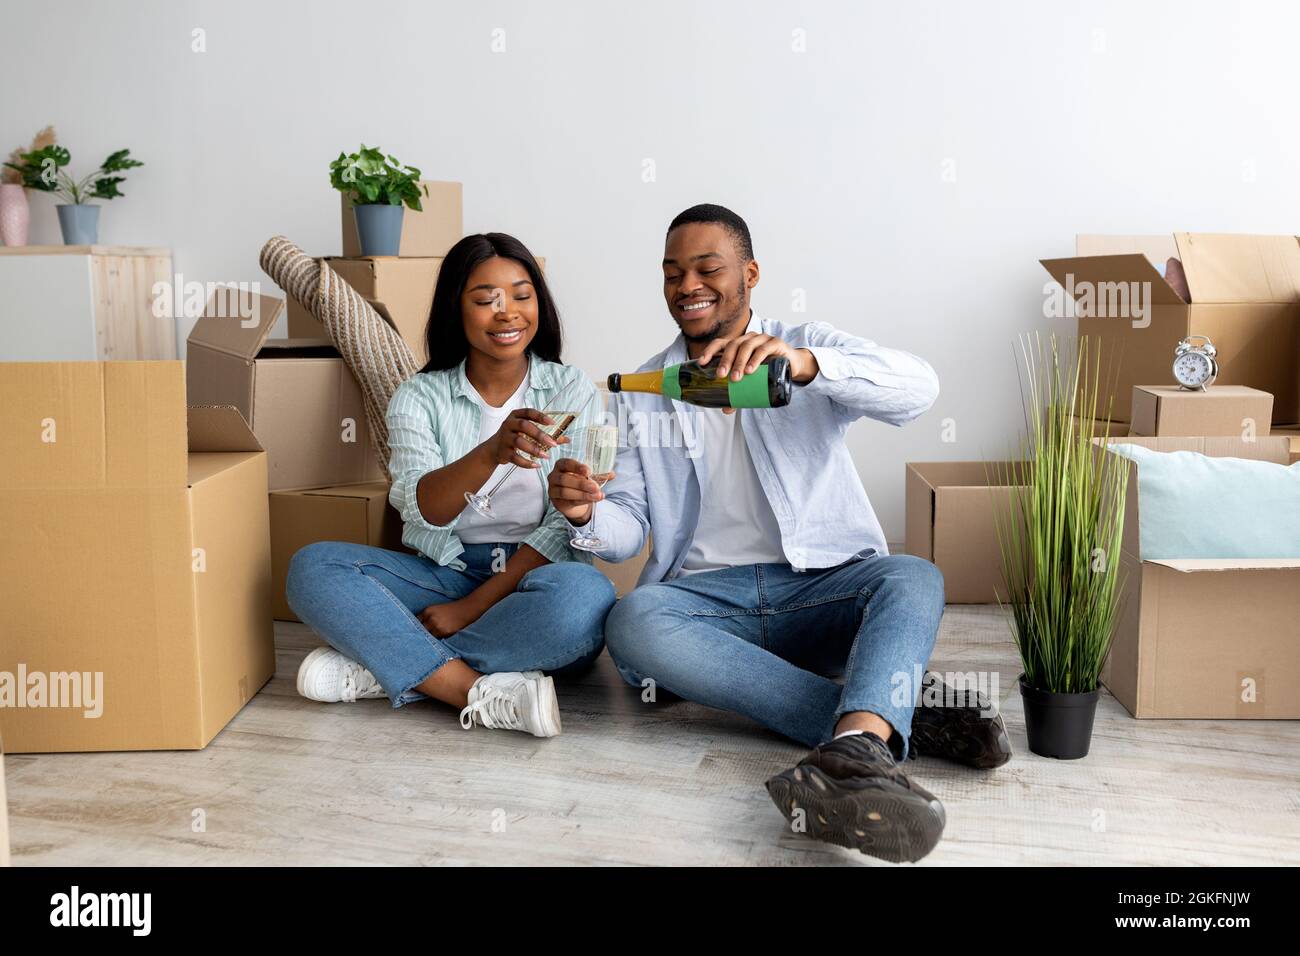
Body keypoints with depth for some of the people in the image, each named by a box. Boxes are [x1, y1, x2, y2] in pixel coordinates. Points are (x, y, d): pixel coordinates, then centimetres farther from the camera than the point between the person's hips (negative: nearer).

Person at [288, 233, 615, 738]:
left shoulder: (572, 391, 2)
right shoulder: (419, 396, 4)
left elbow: (568, 523, -6)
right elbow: (422, 508, -14)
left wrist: (470, 608, -15)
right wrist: (493, 452, -36)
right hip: (443, 576, 2)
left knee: (583, 594, -36)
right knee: (312, 567, -21)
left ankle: (382, 668, -23)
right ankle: (484, 693, -31)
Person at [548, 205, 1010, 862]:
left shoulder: (808, 349, 7)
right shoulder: (642, 393, 15)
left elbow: (918, 388, -14)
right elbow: (626, 530, 9)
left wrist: (803, 363, -32)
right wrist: (584, 512, -16)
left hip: (825, 585, -1)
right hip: (707, 595, 1)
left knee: (914, 579, -30)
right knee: (631, 623, -31)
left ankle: (854, 748, -59)